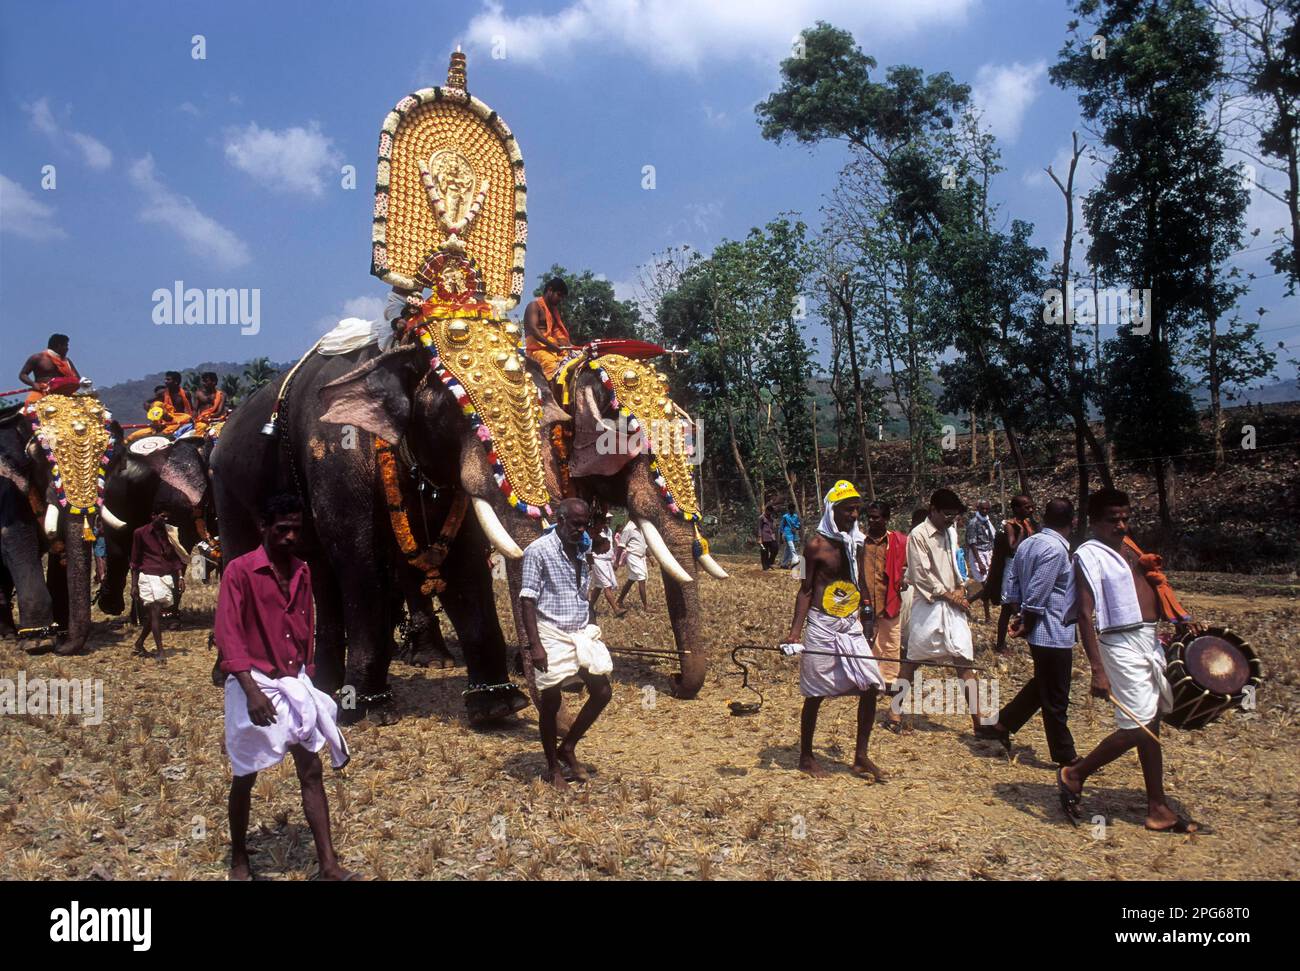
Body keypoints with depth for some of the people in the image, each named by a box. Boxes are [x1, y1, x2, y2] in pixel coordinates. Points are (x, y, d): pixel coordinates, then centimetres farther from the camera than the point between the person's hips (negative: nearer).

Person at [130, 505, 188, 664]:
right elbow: (135, 561, 3)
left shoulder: (168, 533, 10)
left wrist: (180, 577, 4)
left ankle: (139, 643, 29)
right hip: (149, 576, -5)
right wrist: (134, 585, 0)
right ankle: (160, 652, -13)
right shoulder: (140, 533, 0)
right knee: (156, 612, -12)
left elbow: (175, 557, 15)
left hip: (166, 577, 5)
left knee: (155, 614, 9)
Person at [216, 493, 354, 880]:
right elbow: (227, 634, -17)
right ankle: (239, 861, 27)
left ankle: (328, 864, 5)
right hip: (254, 685, -5)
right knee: (245, 776, 8)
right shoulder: (240, 570, -11)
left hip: (296, 683, 5)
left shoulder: (302, 572, 7)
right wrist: (252, 690, -25)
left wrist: (306, 674, 14)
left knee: (311, 771, 2)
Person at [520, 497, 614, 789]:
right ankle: (553, 768, 19)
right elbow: (527, 600, -13)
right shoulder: (538, 550, -10)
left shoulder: (581, 551, 12)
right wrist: (535, 644, -19)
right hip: (552, 635, -7)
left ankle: (568, 748, 20)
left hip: (582, 632, 7)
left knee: (602, 691, 2)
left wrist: (590, 631, 18)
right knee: (550, 702, 2)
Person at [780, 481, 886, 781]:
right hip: (822, 627, -6)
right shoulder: (817, 545, -9)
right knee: (815, 694, 3)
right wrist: (795, 631, -15)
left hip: (851, 626, 6)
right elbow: (806, 590, -7)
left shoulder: (857, 543, 9)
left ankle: (860, 758, 13)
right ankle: (805, 758, 20)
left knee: (871, 686, -1)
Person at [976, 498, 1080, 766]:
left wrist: (1022, 618, 14)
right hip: (1054, 633, -9)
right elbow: (1037, 594, -22)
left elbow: (1018, 584, 13)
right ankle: (1065, 755, 16)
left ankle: (1000, 725, 24)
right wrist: (1027, 624, -10)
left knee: (1041, 685, 22)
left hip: (1040, 631, 9)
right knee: (1055, 698, 3)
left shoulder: (1027, 543, 8)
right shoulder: (1056, 549, -20)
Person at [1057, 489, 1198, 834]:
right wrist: (1097, 670, -24)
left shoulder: (1130, 550, 15)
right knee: (1138, 726, -10)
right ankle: (1074, 775, 7)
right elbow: (1085, 614, -19)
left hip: (1149, 642, 9)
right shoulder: (1089, 555, -12)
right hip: (1122, 646, -9)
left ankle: (1158, 809, 19)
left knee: (1151, 724, 11)